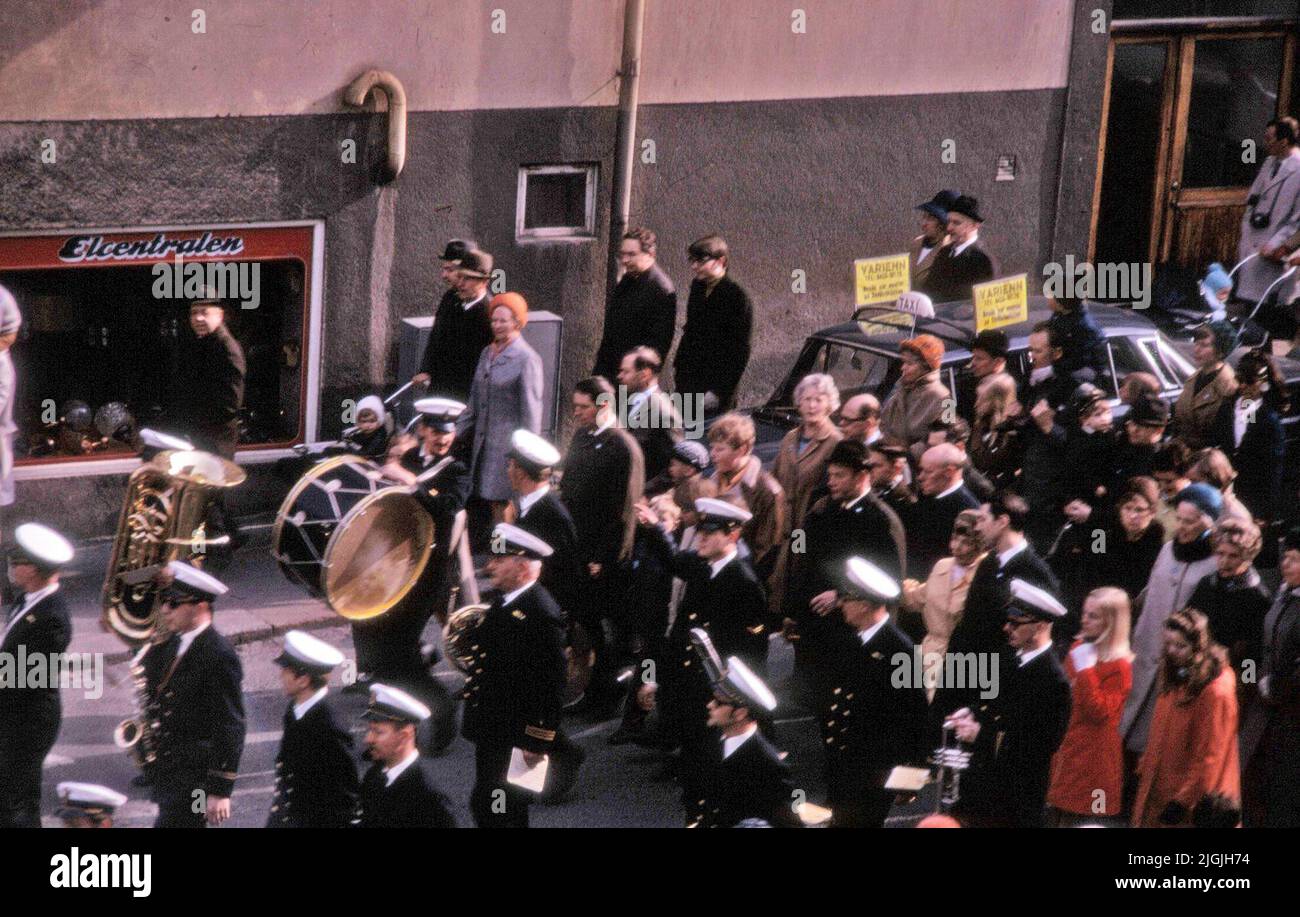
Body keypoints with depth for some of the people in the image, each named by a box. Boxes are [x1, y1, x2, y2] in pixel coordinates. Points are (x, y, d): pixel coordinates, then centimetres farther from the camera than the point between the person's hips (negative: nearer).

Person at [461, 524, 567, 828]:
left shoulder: (541, 614, -21)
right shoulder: (502, 601, 9)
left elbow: (552, 685, -22)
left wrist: (538, 743, -21)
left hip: (516, 740, -10)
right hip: (491, 731, 10)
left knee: (503, 814, -2)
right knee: (484, 806, 17)